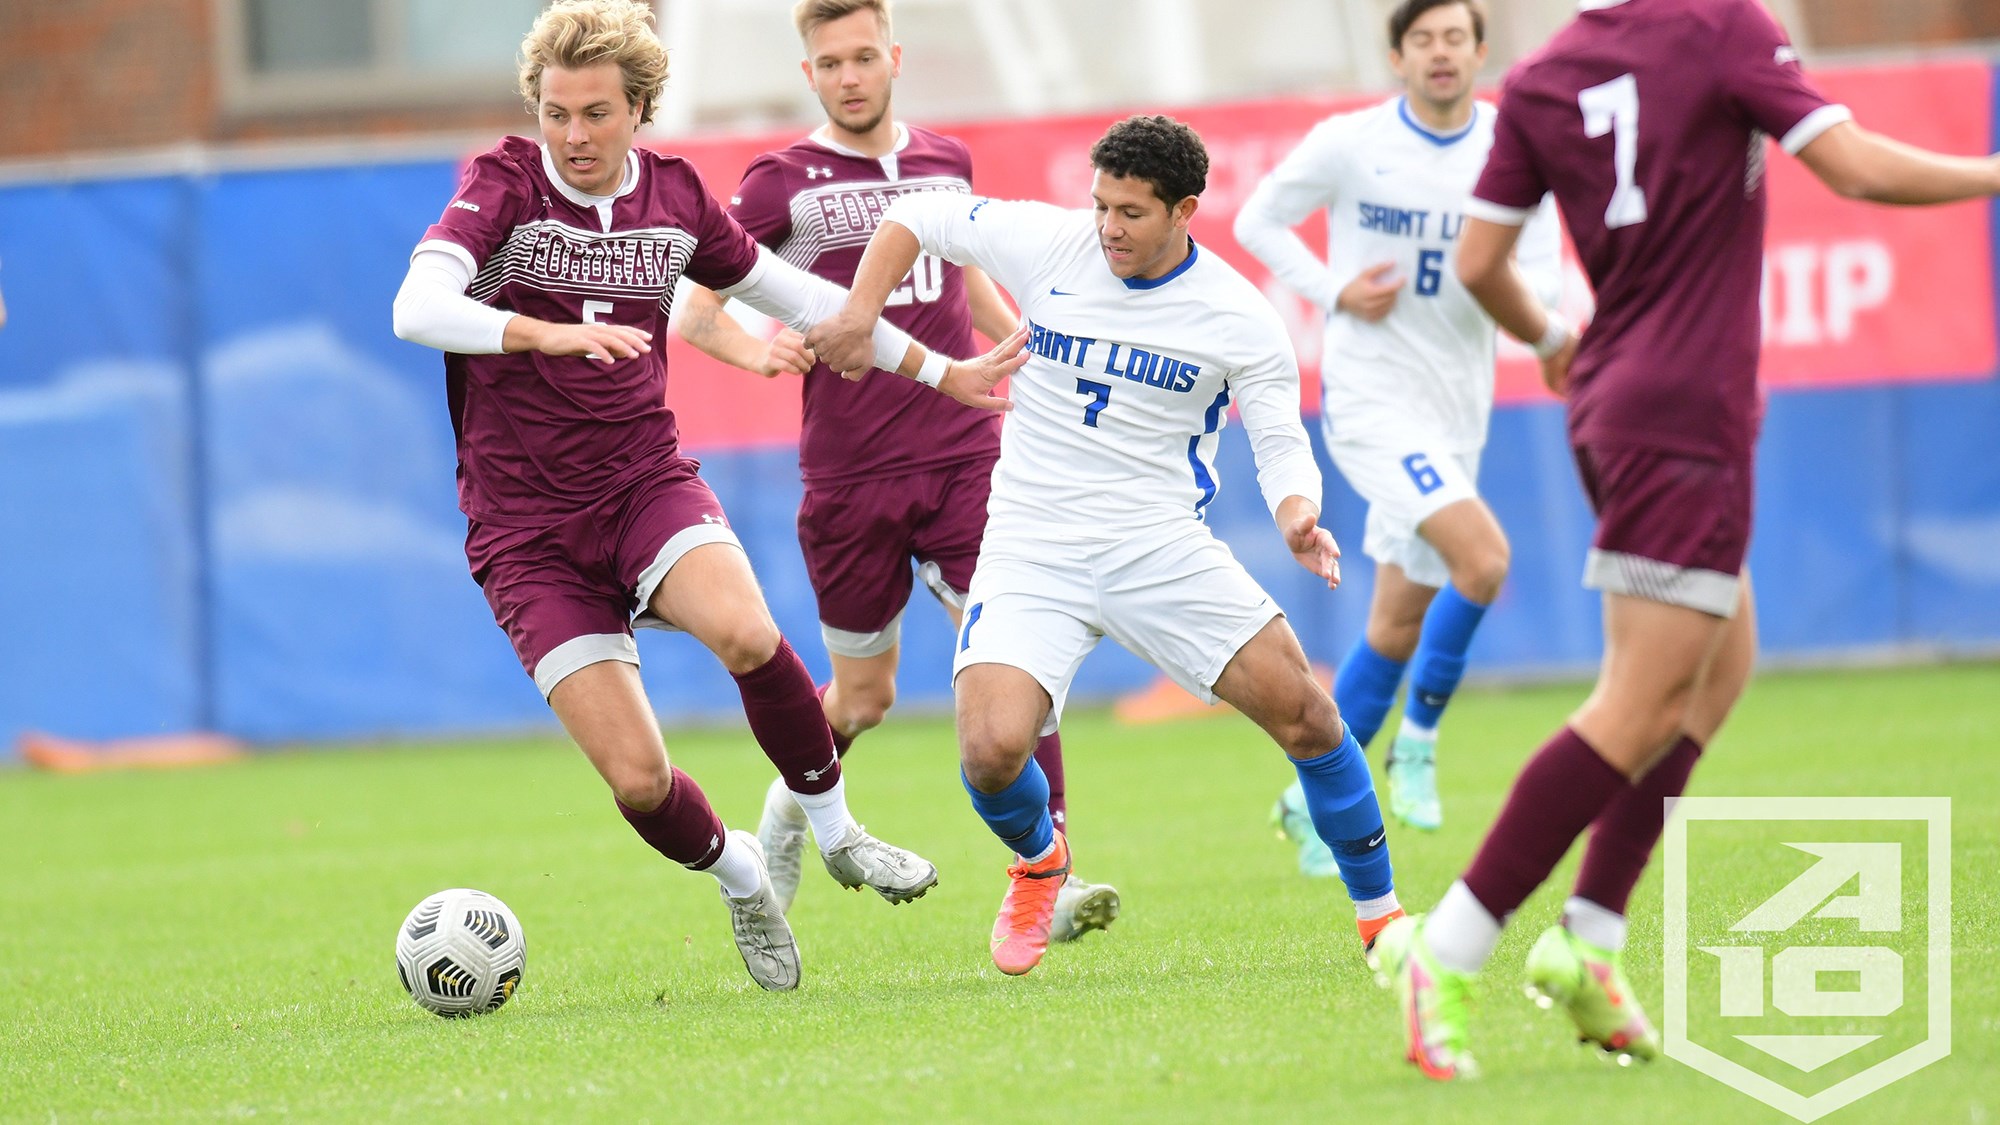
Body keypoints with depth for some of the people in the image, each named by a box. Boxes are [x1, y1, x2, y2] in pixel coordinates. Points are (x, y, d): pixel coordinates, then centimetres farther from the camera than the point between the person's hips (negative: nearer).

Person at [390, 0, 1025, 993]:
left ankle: (836, 831, -7)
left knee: (744, 632, -31)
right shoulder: (504, 185, -9)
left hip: (647, 484, 2)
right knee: (638, 781, -14)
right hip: (526, 527, -2)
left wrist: (936, 369, 24)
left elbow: (791, 293, 21)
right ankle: (739, 878, 19)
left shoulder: (676, 199, 4)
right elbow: (416, 308, -26)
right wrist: (549, 332, -41)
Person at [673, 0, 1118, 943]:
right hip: (848, 476, -2)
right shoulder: (784, 182, -2)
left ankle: (1046, 880, -14)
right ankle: (788, 810, 41)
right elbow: (694, 309, -4)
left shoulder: (946, 163, 10)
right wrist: (759, 351, -22)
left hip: (964, 454, 2)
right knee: (863, 695, 9)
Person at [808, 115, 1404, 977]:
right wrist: (860, 314, -4)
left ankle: (1380, 913, 10)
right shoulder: (1046, 245, -3)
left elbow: (1281, 444, 0)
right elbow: (917, 217, 10)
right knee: (991, 753, -19)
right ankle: (1039, 863, 18)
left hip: (1161, 547, 0)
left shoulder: (1238, 318, -5)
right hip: (1031, 545, 0)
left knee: (1304, 714, -11)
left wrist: (1297, 518, -22)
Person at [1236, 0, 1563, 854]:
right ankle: (1417, 739, -6)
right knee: (1482, 556, -25)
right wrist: (1336, 292, -9)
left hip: (1456, 409, 5)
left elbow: (1544, 285, -2)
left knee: (1400, 623, 11)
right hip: (1370, 396, -5)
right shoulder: (1348, 144, -7)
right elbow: (1257, 221, 5)